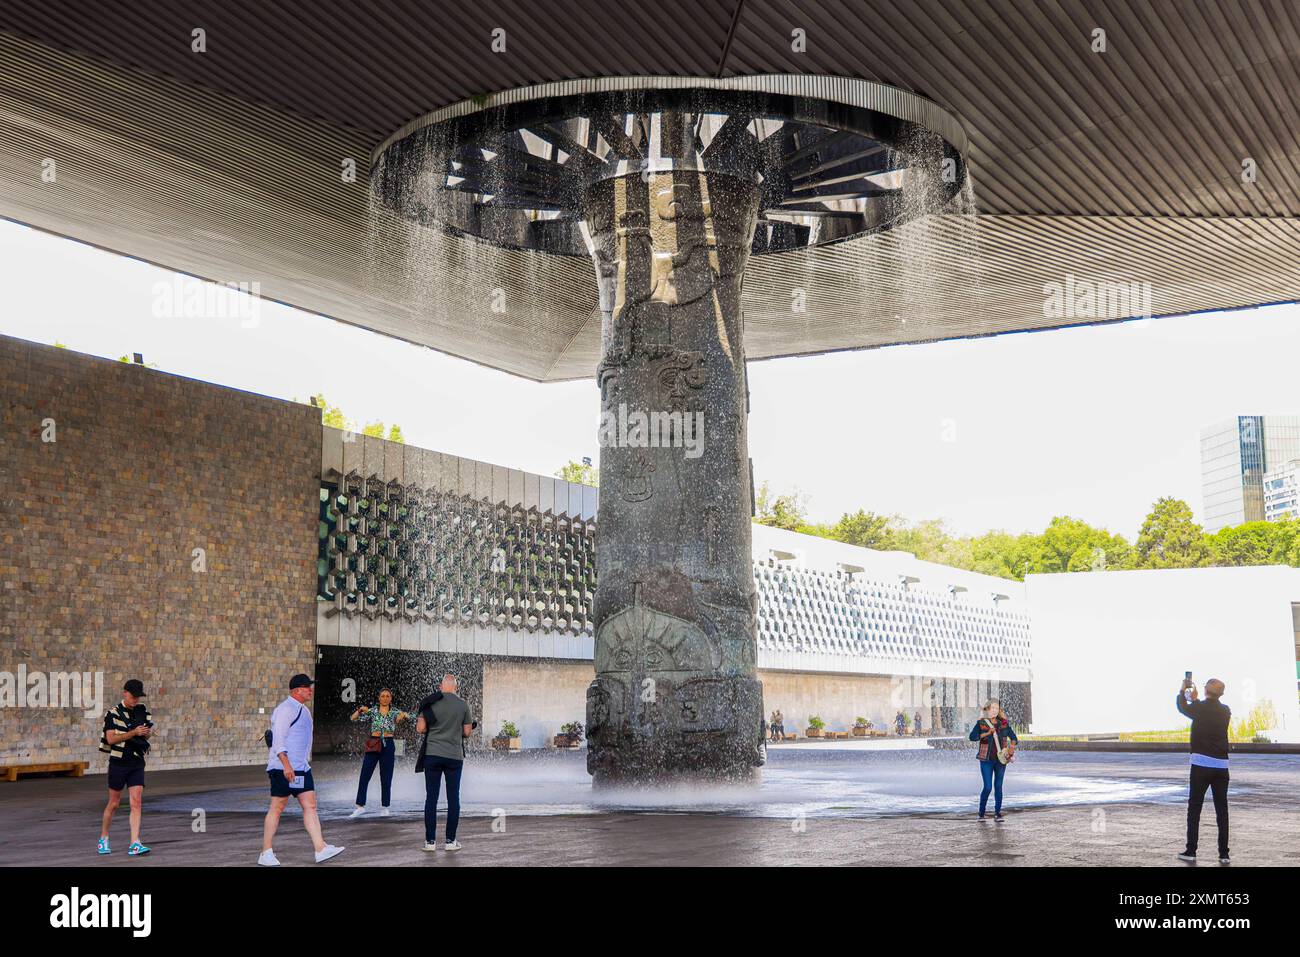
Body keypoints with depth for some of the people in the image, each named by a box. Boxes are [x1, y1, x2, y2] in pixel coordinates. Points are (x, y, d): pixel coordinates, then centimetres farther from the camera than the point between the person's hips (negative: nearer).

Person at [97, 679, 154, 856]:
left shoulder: (142, 711, 6)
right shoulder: (113, 713, -7)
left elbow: (149, 729, 17)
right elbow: (111, 738, -16)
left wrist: (147, 732, -7)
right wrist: (134, 732, -24)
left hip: (137, 764, 3)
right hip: (118, 763, -3)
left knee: (136, 803, -7)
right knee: (114, 803, 7)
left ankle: (134, 844, -11)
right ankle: (103, 838, 28)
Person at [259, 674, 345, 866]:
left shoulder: (302, 710, 18)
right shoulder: (286, 709, -13)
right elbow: (278, 738, -20)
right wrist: (286, 765, -27)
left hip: (301, 767, 9)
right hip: (284, 768, -9)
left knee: (310, 806, 1)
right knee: (277, 807, -3)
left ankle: (320, 849, -3)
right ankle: (266, 854, 5)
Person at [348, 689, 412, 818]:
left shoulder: (395, 711, 4)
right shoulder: (372, 711, 5)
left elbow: (400, 717, -18)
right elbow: (353, 718, 0)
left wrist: (404, 715, -43)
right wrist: (360, 710, -21)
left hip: (388, 745, 0)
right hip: (373, 745, 0)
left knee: (386, 778, 3)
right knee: (364, 776, -3)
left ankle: (385, 807, 10)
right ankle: (360, 806, 3)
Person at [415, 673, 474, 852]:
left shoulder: (431, 702, -3)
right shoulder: (462, 704, -1)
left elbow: (420, 728, -4)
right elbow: (467, 732, 2)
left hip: (432, 755, 0)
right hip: (454, 756, 0)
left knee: (431, 798, 4)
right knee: (453, 799, 6)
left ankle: (430, 841, 4)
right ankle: (450, 841, 6)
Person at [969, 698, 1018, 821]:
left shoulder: (1004, 723, 6)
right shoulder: (981, 723, -1)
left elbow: (1013, 737, 9)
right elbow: (972, 737, -12)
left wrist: (1012, 746, -11)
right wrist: (987, 733, -21)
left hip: (1001, 759, 3)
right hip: (986, 760, -3)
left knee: (998, 786, 6)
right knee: (988, 787, -8)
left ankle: (997, 813, 14)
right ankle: (981, 813, 9)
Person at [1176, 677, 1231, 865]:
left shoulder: (1199, 708, -7)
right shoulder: (1226, 711, 5)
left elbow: (1182, 707, 14)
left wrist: (1183, 690, 30)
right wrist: (1196, 699, 38)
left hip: (1201, 764, -4)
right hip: (1221, 766, 4)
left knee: (1194, 808, 2)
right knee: (1222, 810, 7)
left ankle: (1191, 851, 1)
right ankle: (1224, 854, 5)